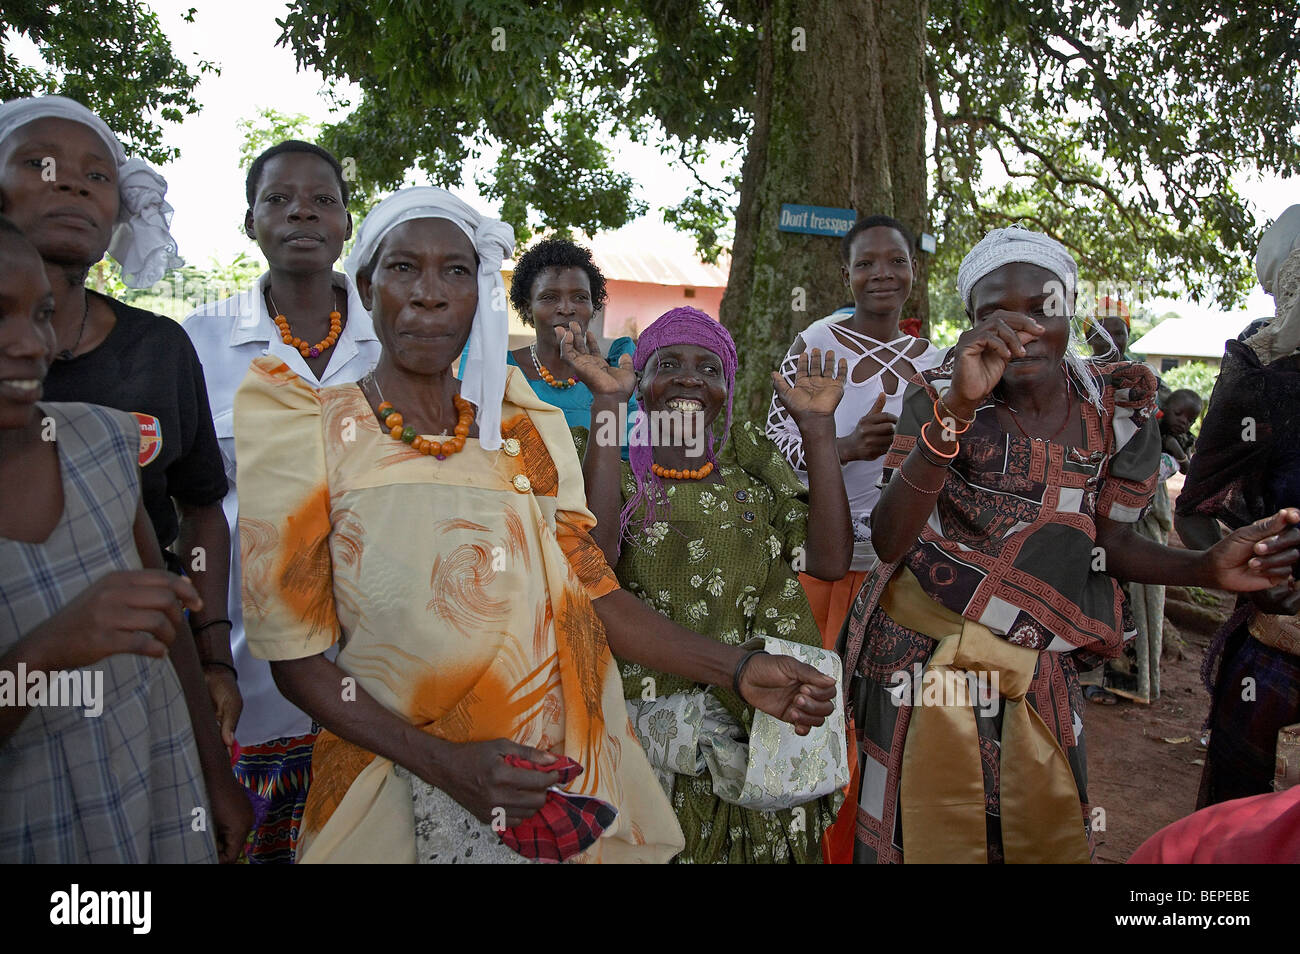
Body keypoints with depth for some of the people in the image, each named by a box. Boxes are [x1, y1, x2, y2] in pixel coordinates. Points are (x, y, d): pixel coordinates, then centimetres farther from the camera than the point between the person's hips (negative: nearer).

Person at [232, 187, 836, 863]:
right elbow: (296, 657, -8)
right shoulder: (308, 431, -7)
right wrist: (446, 763, -20)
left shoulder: (524, 428, 3)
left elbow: (591, 592, -1)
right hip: (404, 799, -3)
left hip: (560, 780, 3)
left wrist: (739, 671, -13)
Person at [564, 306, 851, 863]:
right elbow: (593, 559, -20)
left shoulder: (753, 462, 8)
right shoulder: (604, 460, 1)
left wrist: (818, 429, -7)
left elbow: (831, 560, -4)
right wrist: (606, 405, -21)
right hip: (643, 727, -2)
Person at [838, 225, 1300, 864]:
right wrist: (956, 410, -33)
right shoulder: (939, 396, -10)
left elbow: (1108, 539, 7)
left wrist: (1208, 568, -12)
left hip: (1039, 668, 3)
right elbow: (890, 542, -21)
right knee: (929, 837, 10)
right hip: (924, 660, -2)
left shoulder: (1117, 406, -1)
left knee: (1049, 838, 14)